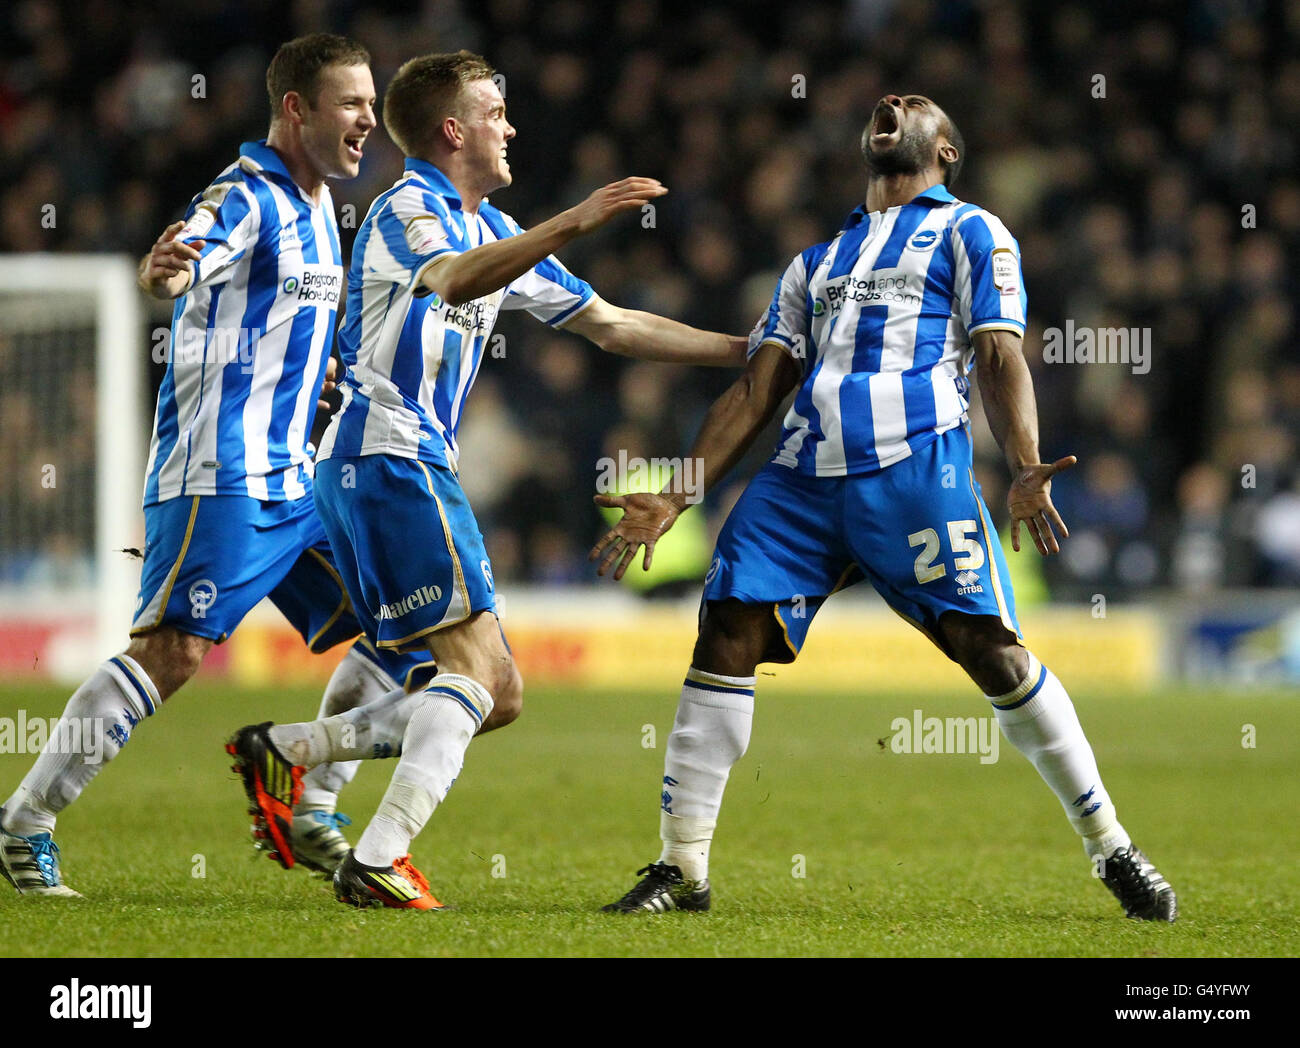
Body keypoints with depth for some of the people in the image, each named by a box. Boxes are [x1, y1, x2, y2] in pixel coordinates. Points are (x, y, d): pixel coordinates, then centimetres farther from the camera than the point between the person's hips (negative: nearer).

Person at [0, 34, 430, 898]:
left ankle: (312, 815, 13)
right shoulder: (246, 198, -13)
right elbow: (181, 268, -34)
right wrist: (162, 269, -55)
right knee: (171, 653, -15)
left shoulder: (316, 205, 16)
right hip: (219, 479, -9)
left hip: (292, 480, 9)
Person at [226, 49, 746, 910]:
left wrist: (750, 351, 21)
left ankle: (283, 750, 4)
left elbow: (610, 325, 26)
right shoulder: (409, 207, -7)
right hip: (392, 458, -9)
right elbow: (449, 279, -32)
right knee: (479, 667, -16)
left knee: (497, 694, 5)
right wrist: (572, 224, -43)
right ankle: (379, 862, -22)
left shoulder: (492, 230, 22)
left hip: (401, 465, 9)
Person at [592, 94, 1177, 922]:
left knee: (989, 646, -14)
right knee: (725, 637, -9)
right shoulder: (818, 262, 30)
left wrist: (1026, 470, -15)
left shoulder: (969, 232, 15)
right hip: (804, 477, 5)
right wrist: (676, 497, 14)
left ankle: (1113, 850, -4)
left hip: (917, 468, -5)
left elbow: (999, 358, 2)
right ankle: (683, 868, -4)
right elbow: (757, 391, 25)